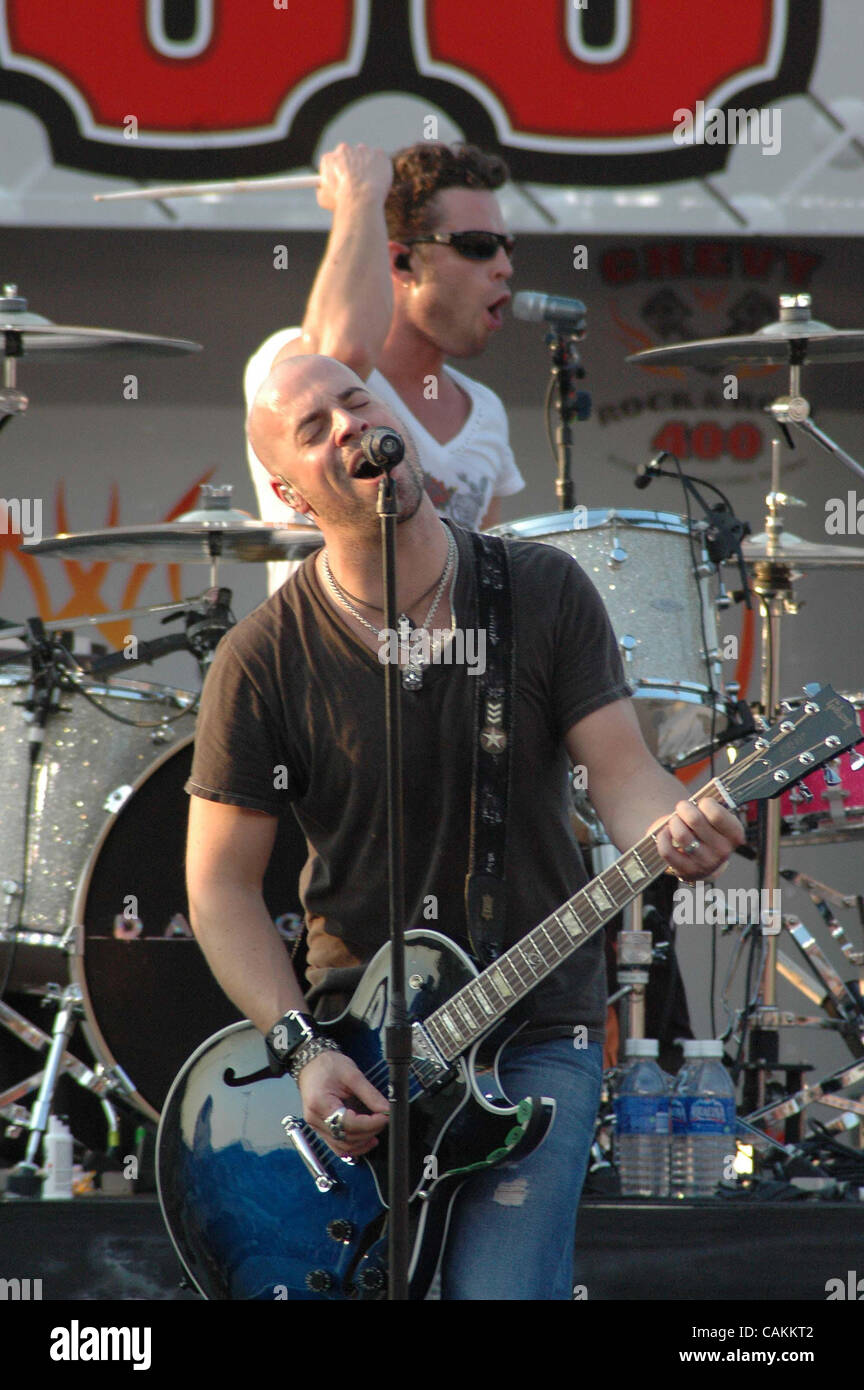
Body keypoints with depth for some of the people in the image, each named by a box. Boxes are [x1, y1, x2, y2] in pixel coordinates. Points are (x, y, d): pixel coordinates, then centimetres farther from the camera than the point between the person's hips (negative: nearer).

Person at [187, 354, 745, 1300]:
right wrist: (301, 1050, -15)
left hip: (538, 1033, 0)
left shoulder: (544, 592, -2)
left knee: (501, 1291, -15)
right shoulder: (263, 660, -6)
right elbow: (222, 883, -3)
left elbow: (621, 772, -5)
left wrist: (670, 832, -29)